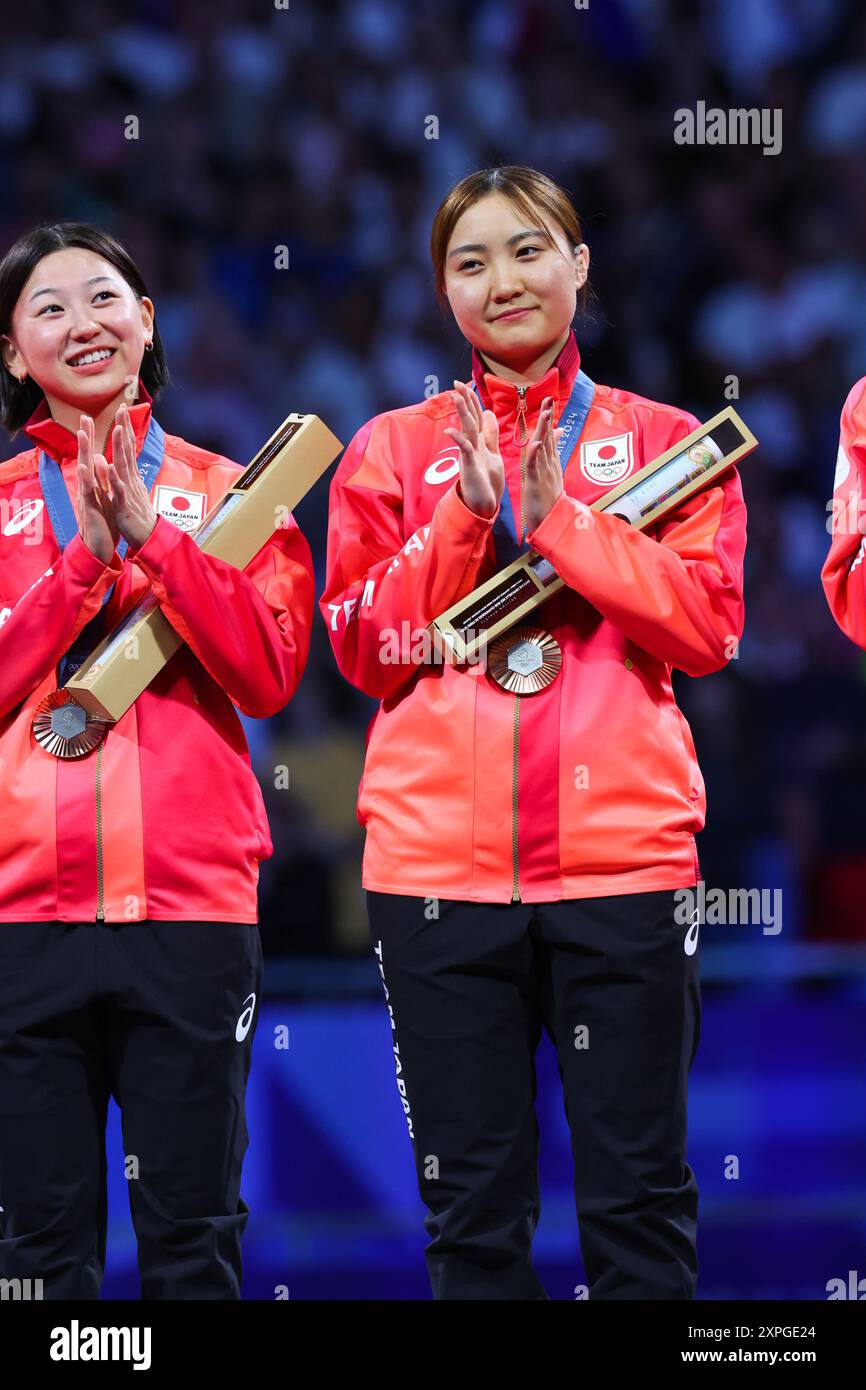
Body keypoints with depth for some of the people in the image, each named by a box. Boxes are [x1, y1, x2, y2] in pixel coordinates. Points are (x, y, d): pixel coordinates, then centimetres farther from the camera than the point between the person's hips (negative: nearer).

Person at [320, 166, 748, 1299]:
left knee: (638, 1197, -2)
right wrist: (463, 514, -9)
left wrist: (561, 516, -10)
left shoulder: (658, 440, 10)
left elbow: (709, 626, -2)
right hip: (438, 856, 1)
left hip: (620, 850, -1)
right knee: (474, 1205, 3)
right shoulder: (395, 449, 12)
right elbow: (361, 644, 3)